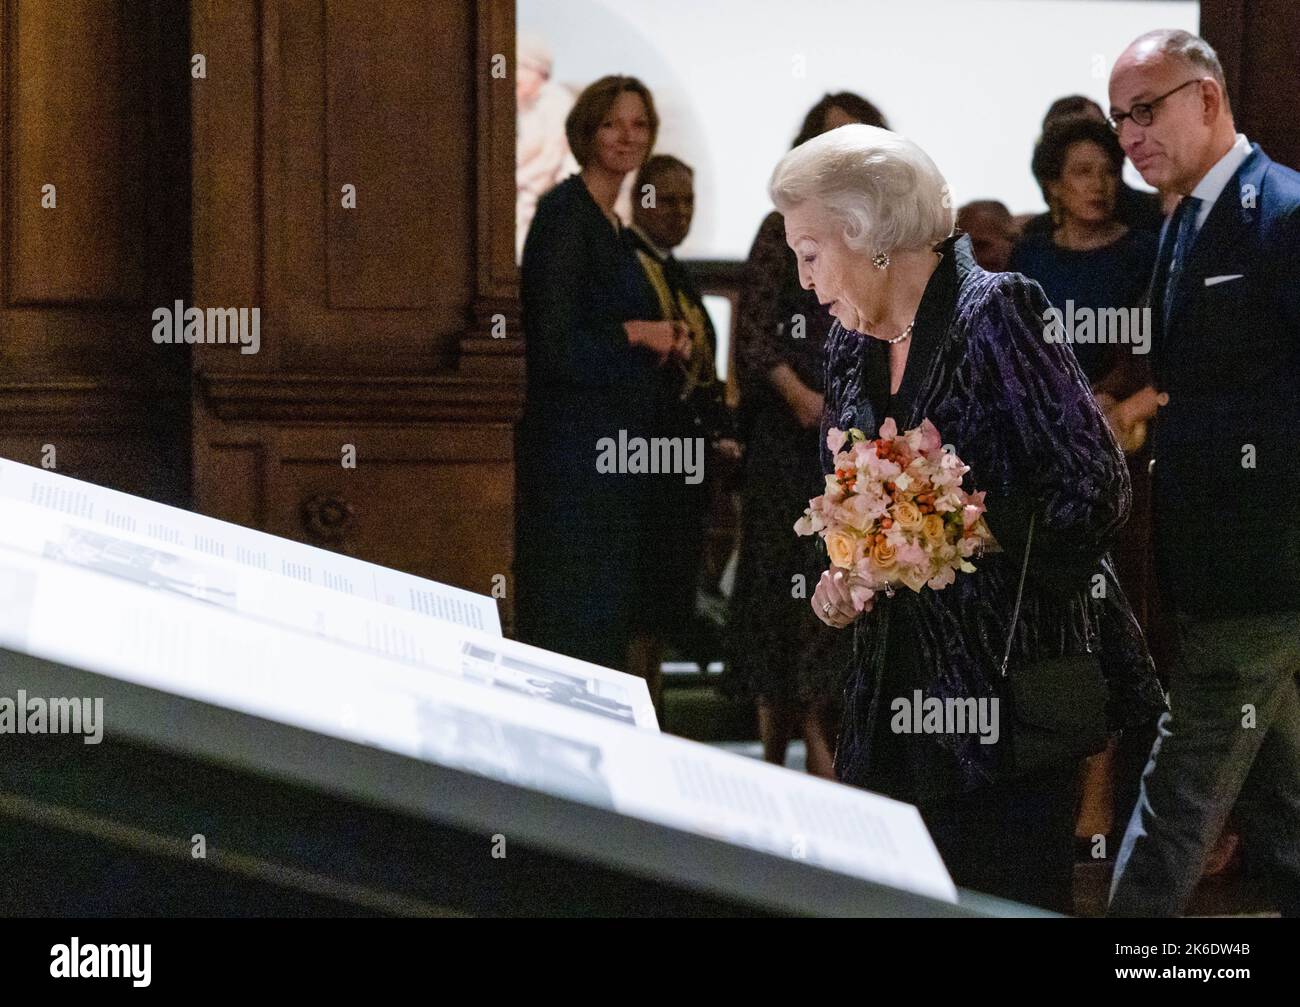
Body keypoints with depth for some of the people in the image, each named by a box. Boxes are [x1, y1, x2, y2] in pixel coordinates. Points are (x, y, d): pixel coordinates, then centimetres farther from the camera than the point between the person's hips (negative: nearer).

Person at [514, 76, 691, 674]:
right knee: (569, 615, -7)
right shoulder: (565, 214, -13)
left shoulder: (608, 221, 16)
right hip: (572, 440, -10)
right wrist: (637, 334, -10)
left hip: (613, 442, 10)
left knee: (606, 614, 11)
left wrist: (666, 342, 8)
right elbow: (554, 343, -21)